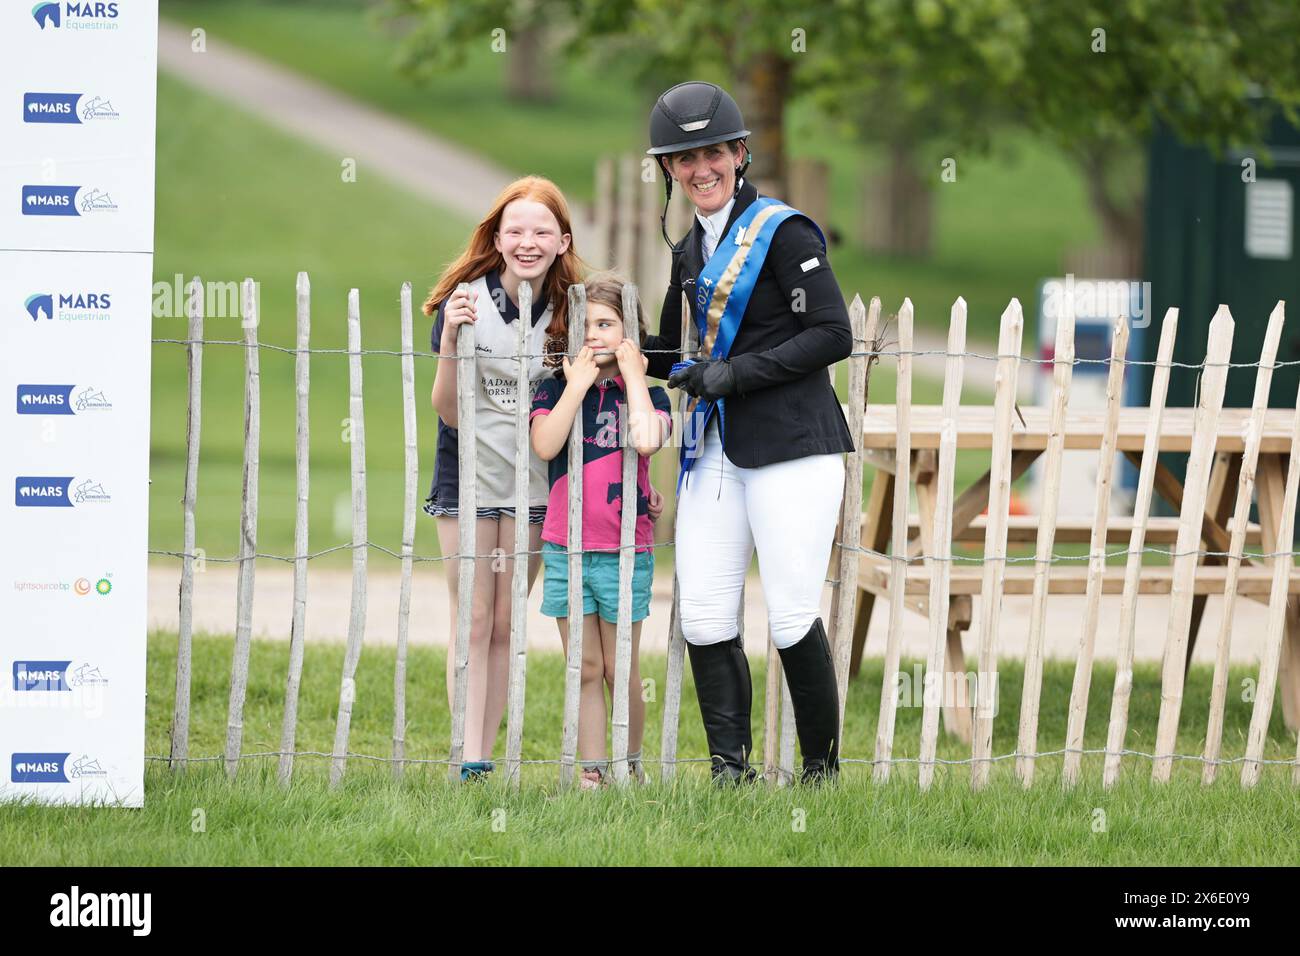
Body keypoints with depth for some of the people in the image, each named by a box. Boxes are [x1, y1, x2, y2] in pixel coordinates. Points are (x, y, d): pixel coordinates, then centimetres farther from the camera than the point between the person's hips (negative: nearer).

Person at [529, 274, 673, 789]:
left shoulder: (646, 394, 1)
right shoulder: (556, 390, 5)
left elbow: (646, 439, -21)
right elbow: (545, 445, -14)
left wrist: (633, 375, -13)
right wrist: (578, 383, -12)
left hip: (624, 552, -1)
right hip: (565, 549, 1)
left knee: (621, 671, 6)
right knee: (584, 670, 5)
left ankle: (631, 765, 20)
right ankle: (592, 770, 9)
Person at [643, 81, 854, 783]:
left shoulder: (784, 232, -6)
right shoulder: (691, 251, 17)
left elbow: (833, 335, -12)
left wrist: (734, 374, -15)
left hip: (791, 447, -7)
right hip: (715, 450, 7)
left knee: (792, 619, -8)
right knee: (703, 619, -1)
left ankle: (822, 774, 4)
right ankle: (731, 775, 4)